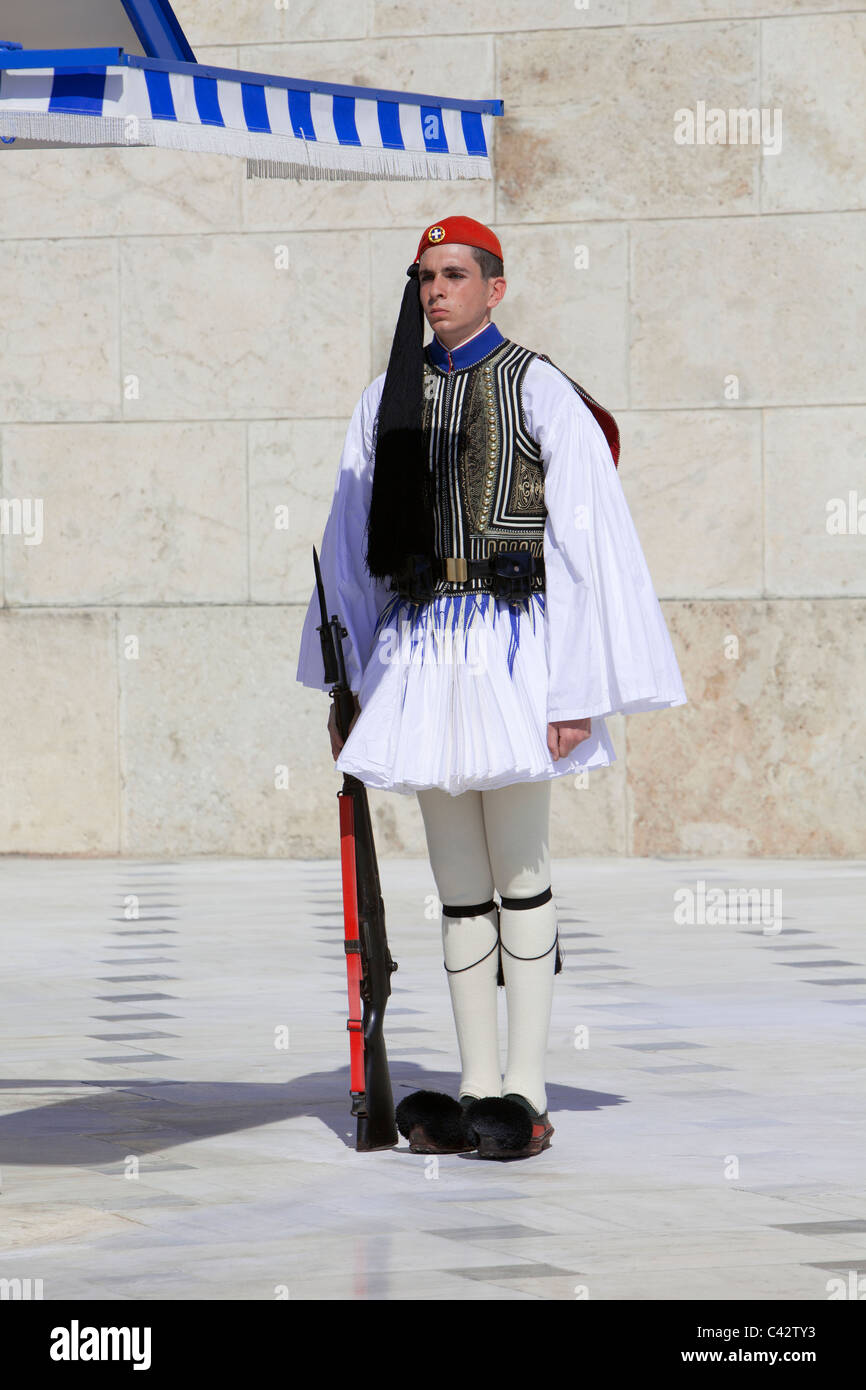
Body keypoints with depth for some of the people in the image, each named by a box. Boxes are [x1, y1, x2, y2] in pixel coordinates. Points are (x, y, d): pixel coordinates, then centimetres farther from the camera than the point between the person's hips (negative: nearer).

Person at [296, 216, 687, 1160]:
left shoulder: (540, 393, -2)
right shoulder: (388, 400, 13)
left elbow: (587, 543, -7)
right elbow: (352, 547, 17)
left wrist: (578, 691, -12)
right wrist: (344, 682, 14)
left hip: (511, 644, -5)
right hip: (417, 649, 5)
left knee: (518, 870, -2)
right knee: (458, 880, 7)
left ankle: (528, 1093, 2)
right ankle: (480, 1091, 11)